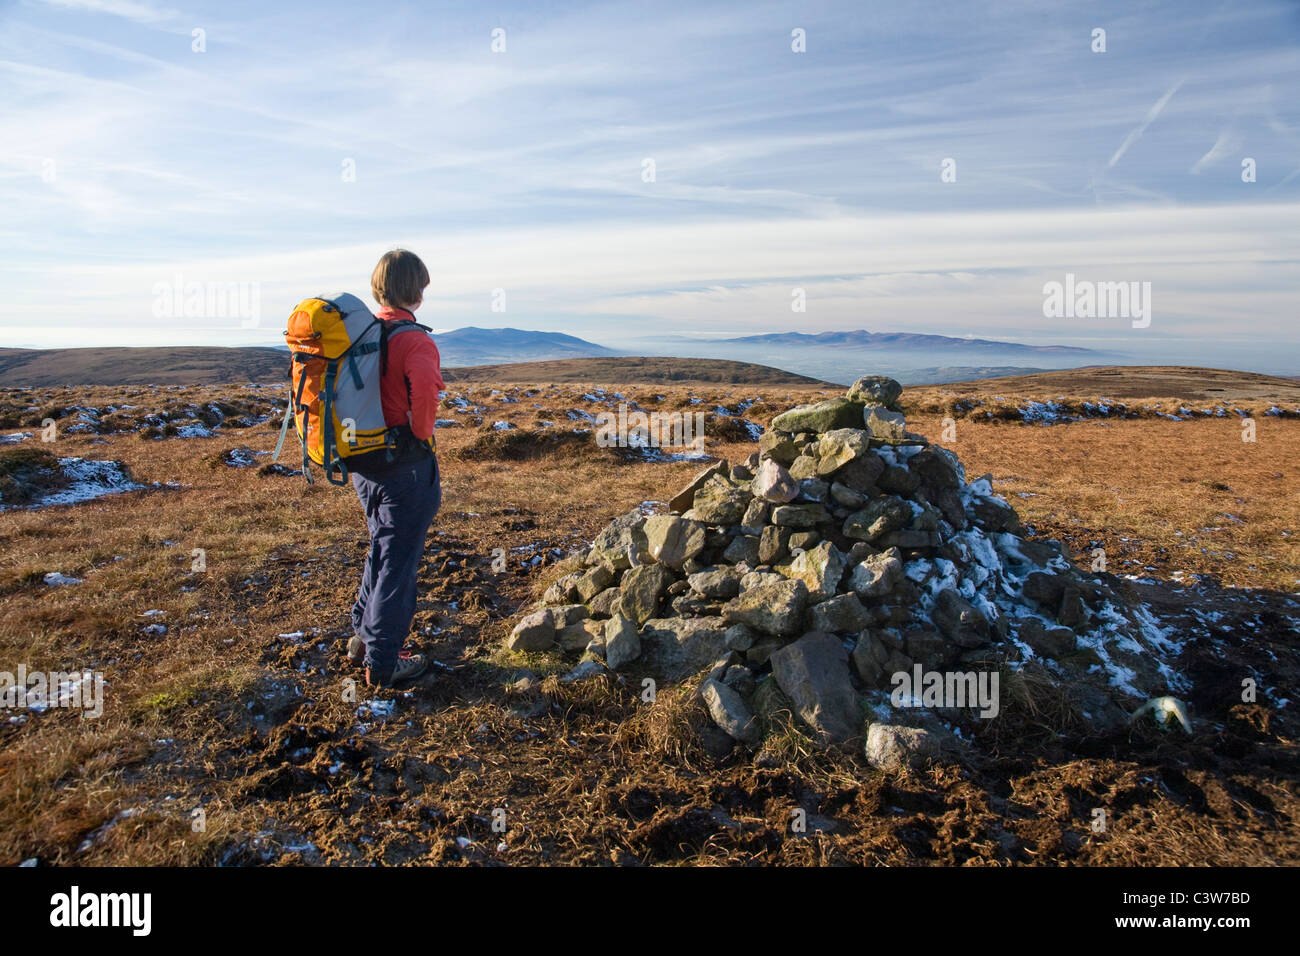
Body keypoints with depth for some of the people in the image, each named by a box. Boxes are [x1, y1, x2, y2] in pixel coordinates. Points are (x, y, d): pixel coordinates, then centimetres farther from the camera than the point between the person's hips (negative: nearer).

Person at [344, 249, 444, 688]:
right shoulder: (414, 340, -17)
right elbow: (424, 385, -37)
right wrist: (422, 435, -20)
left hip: (362, 464, 8)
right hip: (404, 467, -8)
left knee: (382, 549, 24)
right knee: (398, 561, 4)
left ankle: (362, 636, 35)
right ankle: (383, 661, 14)